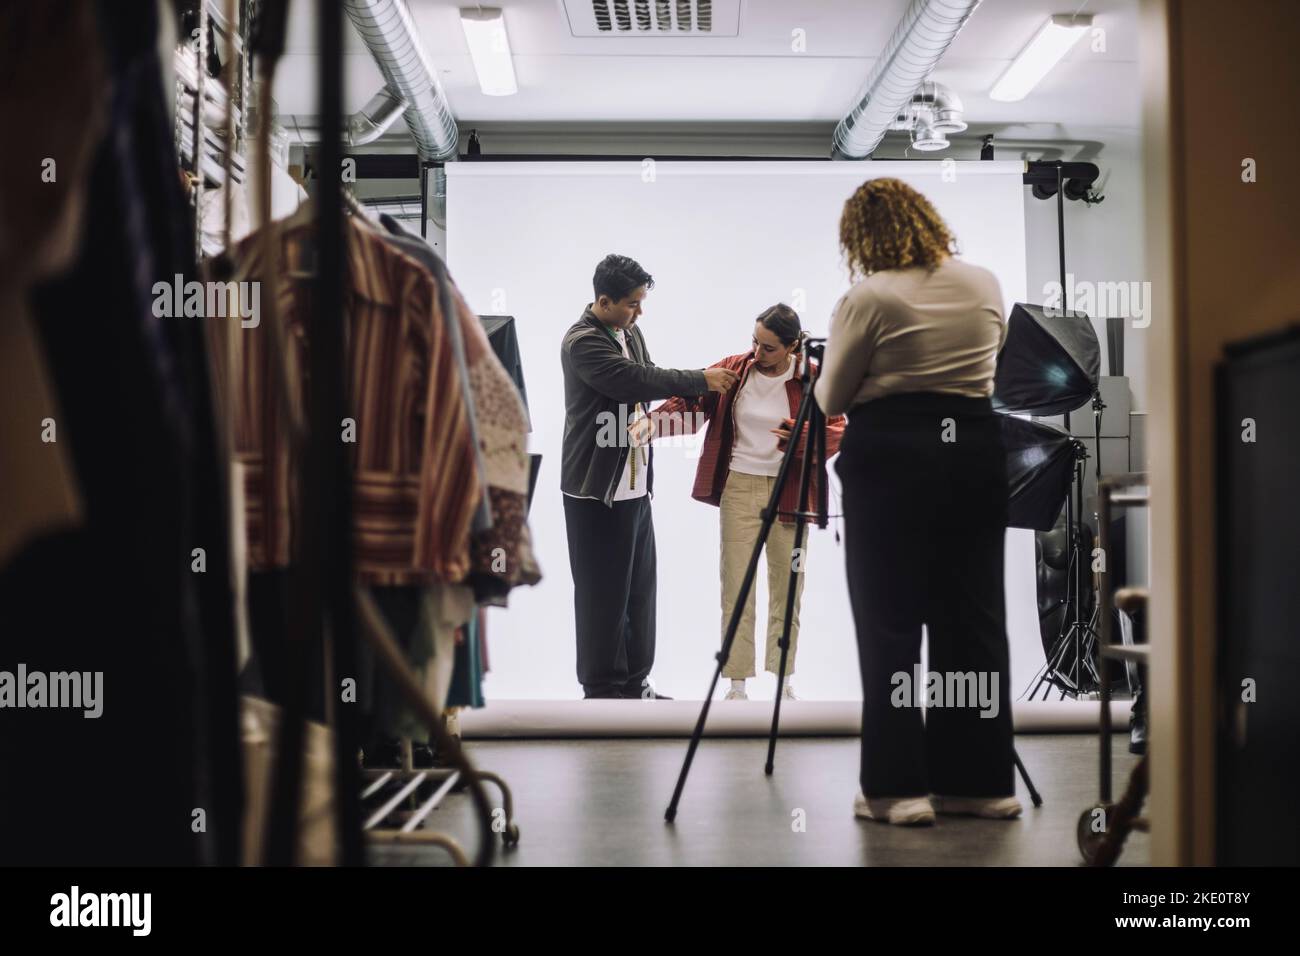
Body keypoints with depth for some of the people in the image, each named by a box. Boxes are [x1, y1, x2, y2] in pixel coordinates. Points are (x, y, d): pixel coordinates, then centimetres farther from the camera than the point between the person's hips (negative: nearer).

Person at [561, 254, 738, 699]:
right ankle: (601, 689, 10)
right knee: (603, 593, 0)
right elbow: (636, 379, -24)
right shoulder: (581, 342, -15)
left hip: (635, 486, 8)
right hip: (596, 490, -8)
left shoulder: (630, 332, 11)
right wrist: (702, 379, -17)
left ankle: (634, 681, 23)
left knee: (639, 588, 13)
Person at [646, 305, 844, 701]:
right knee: (736, 590, 1)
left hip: (790, 493, -1)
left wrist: (798, 438, -27)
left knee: (787, 591, 9)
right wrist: (652, 422, -22)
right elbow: (691, 403, -5)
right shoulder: (732, 370, -3)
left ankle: (785, 679, 24)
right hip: (739, 489, 1)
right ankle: (737, 684, 9)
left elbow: (837, 431, -8)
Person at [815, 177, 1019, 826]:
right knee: (974, 618, 10)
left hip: (891, 457, -5)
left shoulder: (869, 298, -9)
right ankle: (981, 781, 16)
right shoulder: (986, 285, 7)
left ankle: (898, 786, 2)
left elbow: (829, 400, 0)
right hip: (975, 451, 5)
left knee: (890, 624, 1)